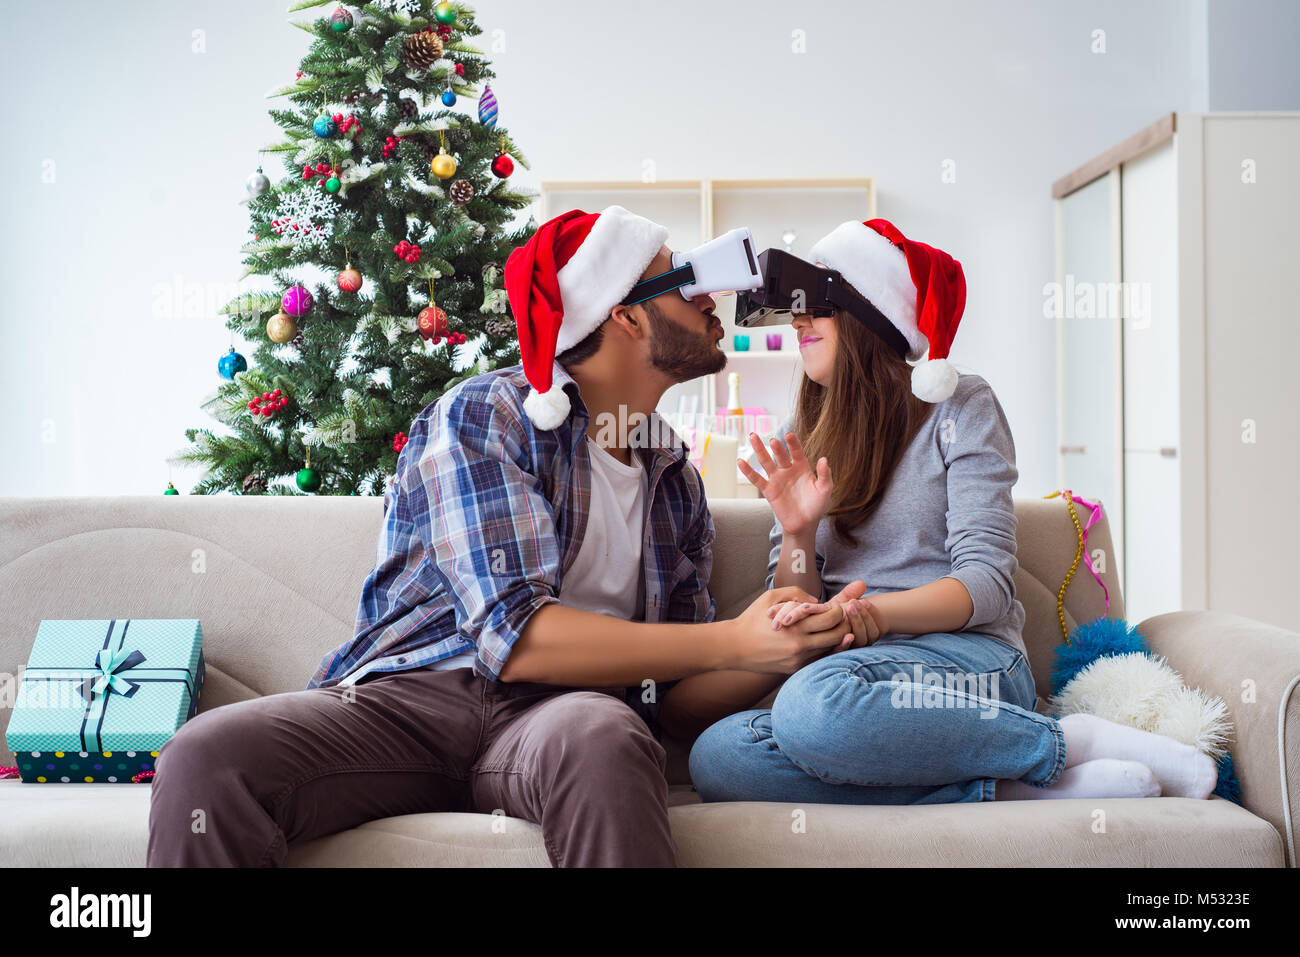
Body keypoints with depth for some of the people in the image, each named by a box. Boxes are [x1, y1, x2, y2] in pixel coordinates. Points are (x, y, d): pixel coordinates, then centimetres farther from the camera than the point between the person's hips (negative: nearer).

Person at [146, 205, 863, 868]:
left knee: (601, 737, -37)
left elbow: (676, 700, 16)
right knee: (204, 760, -31)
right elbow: (516, 635, -14)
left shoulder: (678, 484, 19)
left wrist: (786, 648, -4)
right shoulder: (483, 416, -1)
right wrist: (727, 643, -15)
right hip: (407, 694, -2)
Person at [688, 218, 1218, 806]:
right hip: (853, 668, 5)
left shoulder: (959, 407, 4)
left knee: (814, 705, -39)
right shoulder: (803, 437, 18)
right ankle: (998, 790, -23)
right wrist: (797, 535, -9)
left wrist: (875, 613, -23)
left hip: (966, 657, -4)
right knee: (714, 757, -29)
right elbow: (793, 612, 12)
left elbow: (985, 583, -6)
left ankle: (1076, 743, -18)